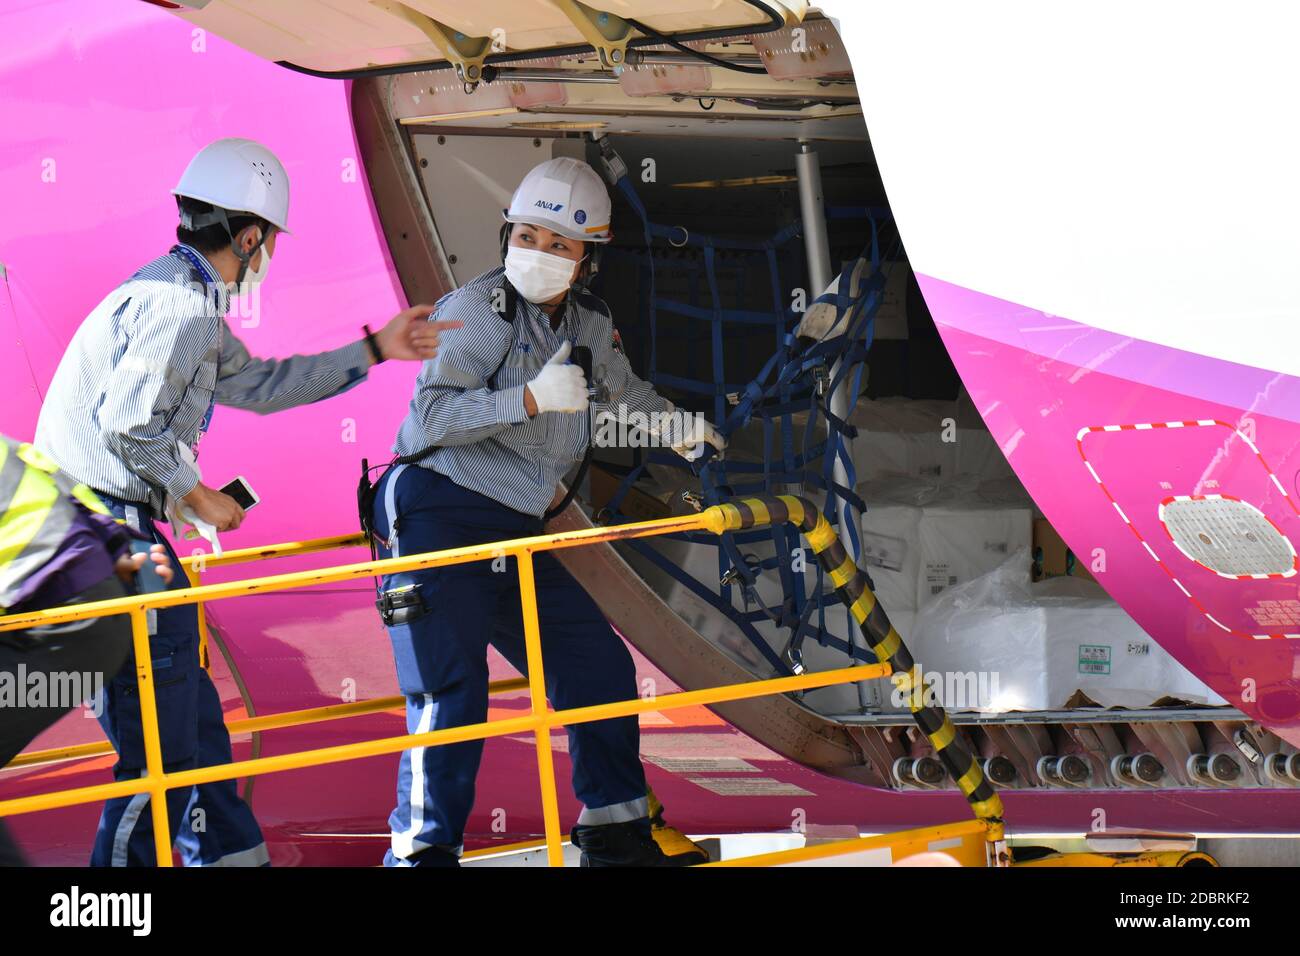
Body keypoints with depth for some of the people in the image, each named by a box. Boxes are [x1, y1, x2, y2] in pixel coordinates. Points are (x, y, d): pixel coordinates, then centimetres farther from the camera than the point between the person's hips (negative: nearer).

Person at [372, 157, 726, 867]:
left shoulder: (588, 329, 12)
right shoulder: (478, 309, -11)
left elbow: (620, 387, 37)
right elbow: (432, 416, -23)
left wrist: (673, 423, 30)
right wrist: (530, 399, -31)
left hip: (515, 534, 7)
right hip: (438, 520, -7)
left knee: (599, 670, 9)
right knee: (452, 695, -15)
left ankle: (616, 835, 23)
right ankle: (422, 852, -9)